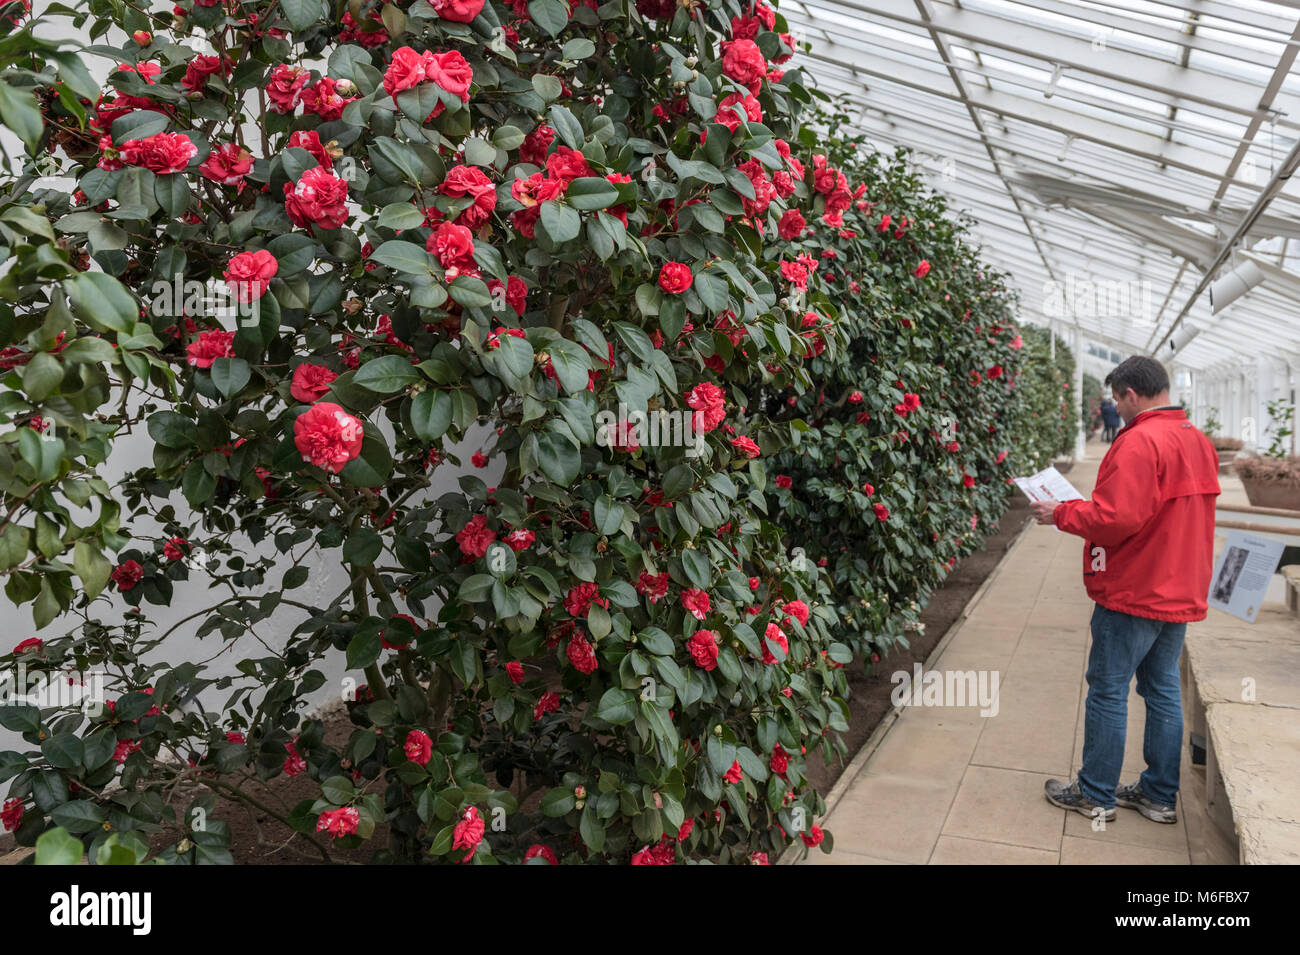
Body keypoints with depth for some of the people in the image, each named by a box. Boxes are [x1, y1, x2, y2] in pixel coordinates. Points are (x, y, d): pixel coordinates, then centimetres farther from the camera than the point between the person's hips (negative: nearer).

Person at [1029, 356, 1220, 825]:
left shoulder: (1140, 442, -20)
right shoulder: (1199, 442, 9)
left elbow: (1116, 519, -26)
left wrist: (1061, 514, -12)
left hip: (1133, 594, -9)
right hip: (1181, 593, 9)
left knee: (1108, 691, 3)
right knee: (1163, 689, 16)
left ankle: (1096, 794, 15)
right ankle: (1160, 795, 26)